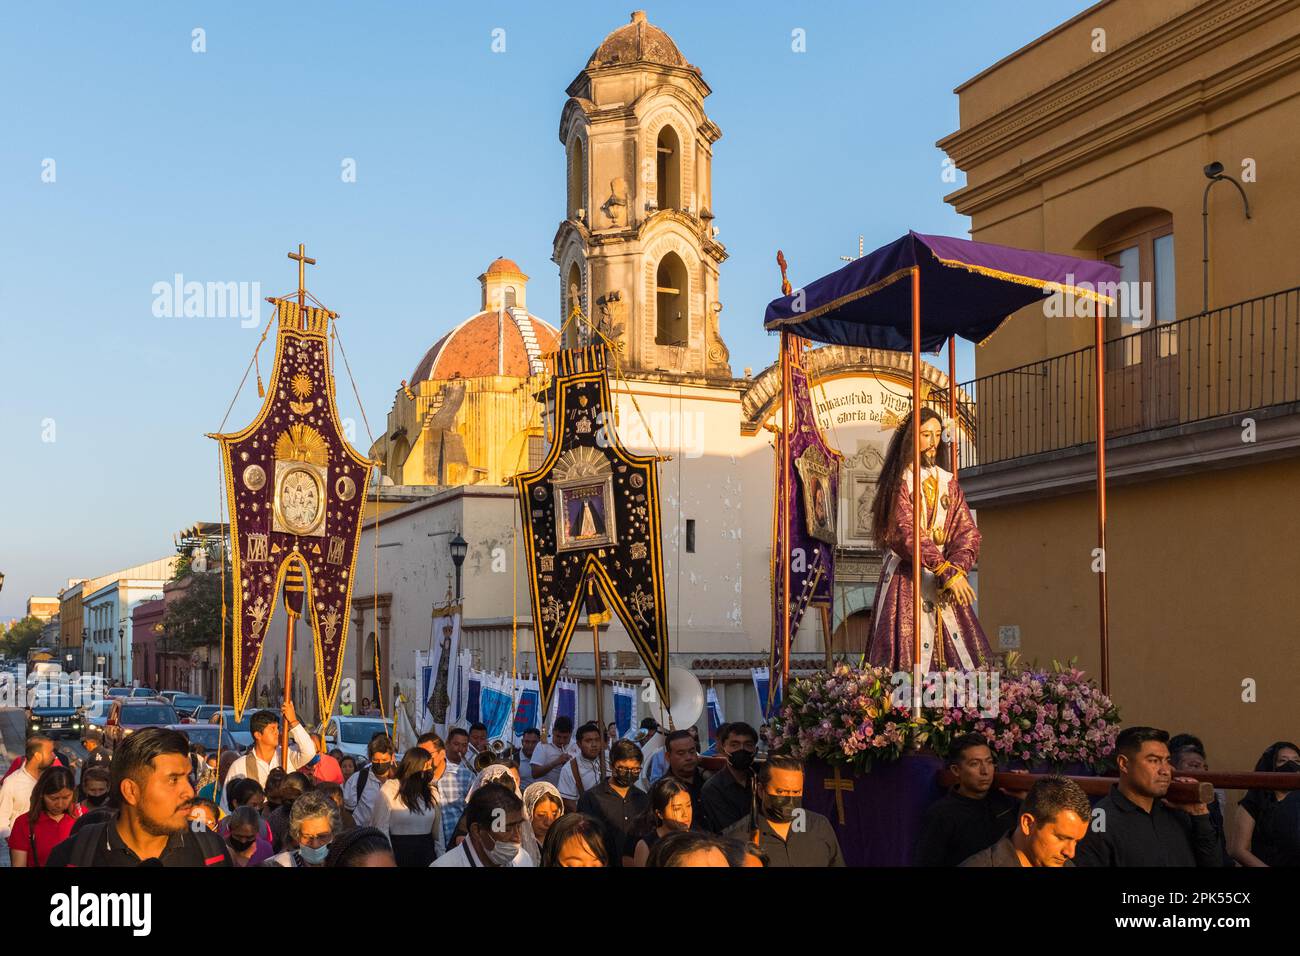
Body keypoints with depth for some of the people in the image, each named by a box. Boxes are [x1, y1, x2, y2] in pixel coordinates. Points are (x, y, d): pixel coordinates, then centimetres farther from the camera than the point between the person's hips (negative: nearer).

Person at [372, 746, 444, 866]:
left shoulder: (431, 791, 7)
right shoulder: (389, 789, -7)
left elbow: (437, 829, 9)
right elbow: (381, 828, -8)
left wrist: (441, 859, 6)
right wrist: (389, 859, -12)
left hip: (427, 852, 4)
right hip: (399, 851, -4)